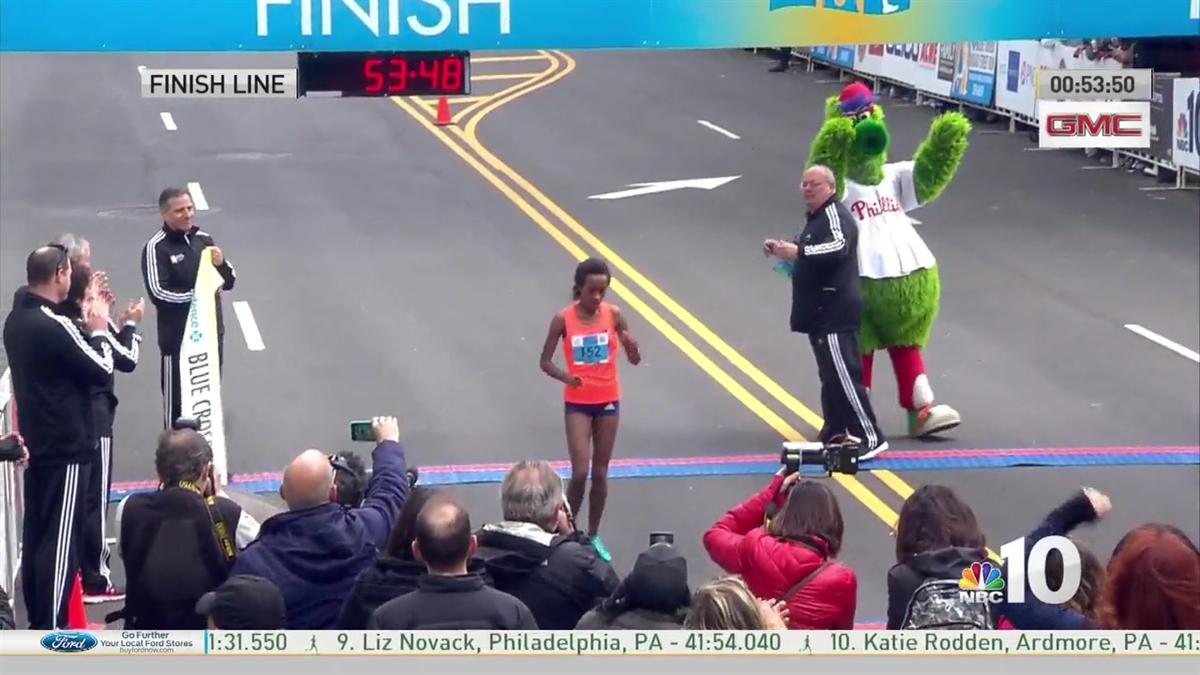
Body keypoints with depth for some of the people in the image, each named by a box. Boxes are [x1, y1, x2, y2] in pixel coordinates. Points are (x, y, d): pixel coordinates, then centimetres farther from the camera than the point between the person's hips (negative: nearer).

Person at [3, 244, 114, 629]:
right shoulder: (55, 325, -22)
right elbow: (102, 370, -14)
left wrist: (85, 328, 9)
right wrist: (98, 330, 0)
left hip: (34, 442, 9)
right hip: (66, 446, -9)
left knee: (35, 533, 14)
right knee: (60, 539, -4)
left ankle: (37, 621, 21)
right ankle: (51, 631, -2)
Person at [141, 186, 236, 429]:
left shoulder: (204, 239, 6)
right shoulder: (156, 248, -12)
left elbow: (229, 281, 10)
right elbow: (159, 293, -20)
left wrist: (221, 264, -11)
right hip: (177, 336, -6)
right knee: (177, 399, -1)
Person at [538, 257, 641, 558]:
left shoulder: (613, 314, -7)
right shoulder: (563, 319, -12)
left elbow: (635, 360, -1)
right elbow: (545, 362, -6)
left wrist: (631, 345, -24)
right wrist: (566, 376, -25)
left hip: (608, 401, 2)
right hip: (578, 403, -2)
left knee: (600, 473, 9)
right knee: (580, 473, -10)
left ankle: (593, 536, 23)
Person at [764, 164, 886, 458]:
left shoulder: (835, 215, -14)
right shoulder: (817, 217, 20)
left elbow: (838, 246, -32)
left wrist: (798, 252, -36)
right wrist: (784, 248, 14)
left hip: (835, 312, -11)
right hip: (821, 312, 11)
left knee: (843, 375, -14)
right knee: (831, 376, 16)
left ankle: (869, 438, -14)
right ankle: (835, 435, 24)